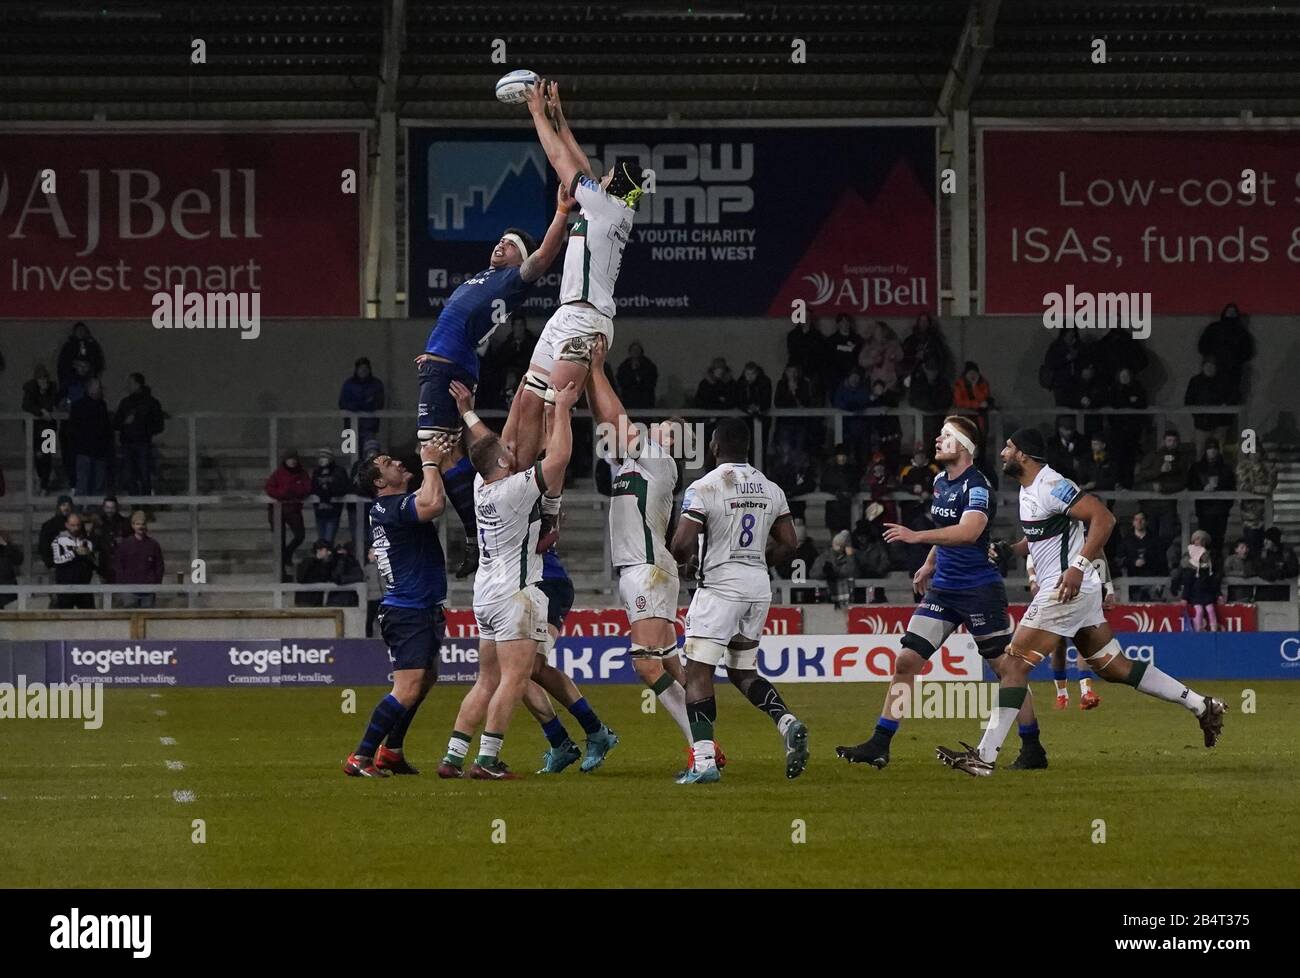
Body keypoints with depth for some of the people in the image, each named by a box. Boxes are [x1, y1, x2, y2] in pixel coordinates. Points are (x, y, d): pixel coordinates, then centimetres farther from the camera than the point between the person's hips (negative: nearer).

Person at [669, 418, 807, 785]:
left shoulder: (704, 488, -10)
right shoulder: (770, 489, 9)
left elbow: (683, 543, -16)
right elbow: (788, 544, 10)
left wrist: (685, 559, 6)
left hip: (720, 585, -7)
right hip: (759, 586, 7)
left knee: (698, 671, -4)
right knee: (742, 671, 19)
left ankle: (704, 760, -15)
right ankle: (788, 723, -4)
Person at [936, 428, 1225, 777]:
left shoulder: (1050, 487, -15)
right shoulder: (1028, 489, 15)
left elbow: (1103, 517, -23)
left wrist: (1078, 566, -29)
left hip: (1068, 589, -11)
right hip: (1081, 592, 11)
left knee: (1013, 664, -10)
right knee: (1115, 666, 15)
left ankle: (985, 757, -12)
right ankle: (1201, 706, 17)